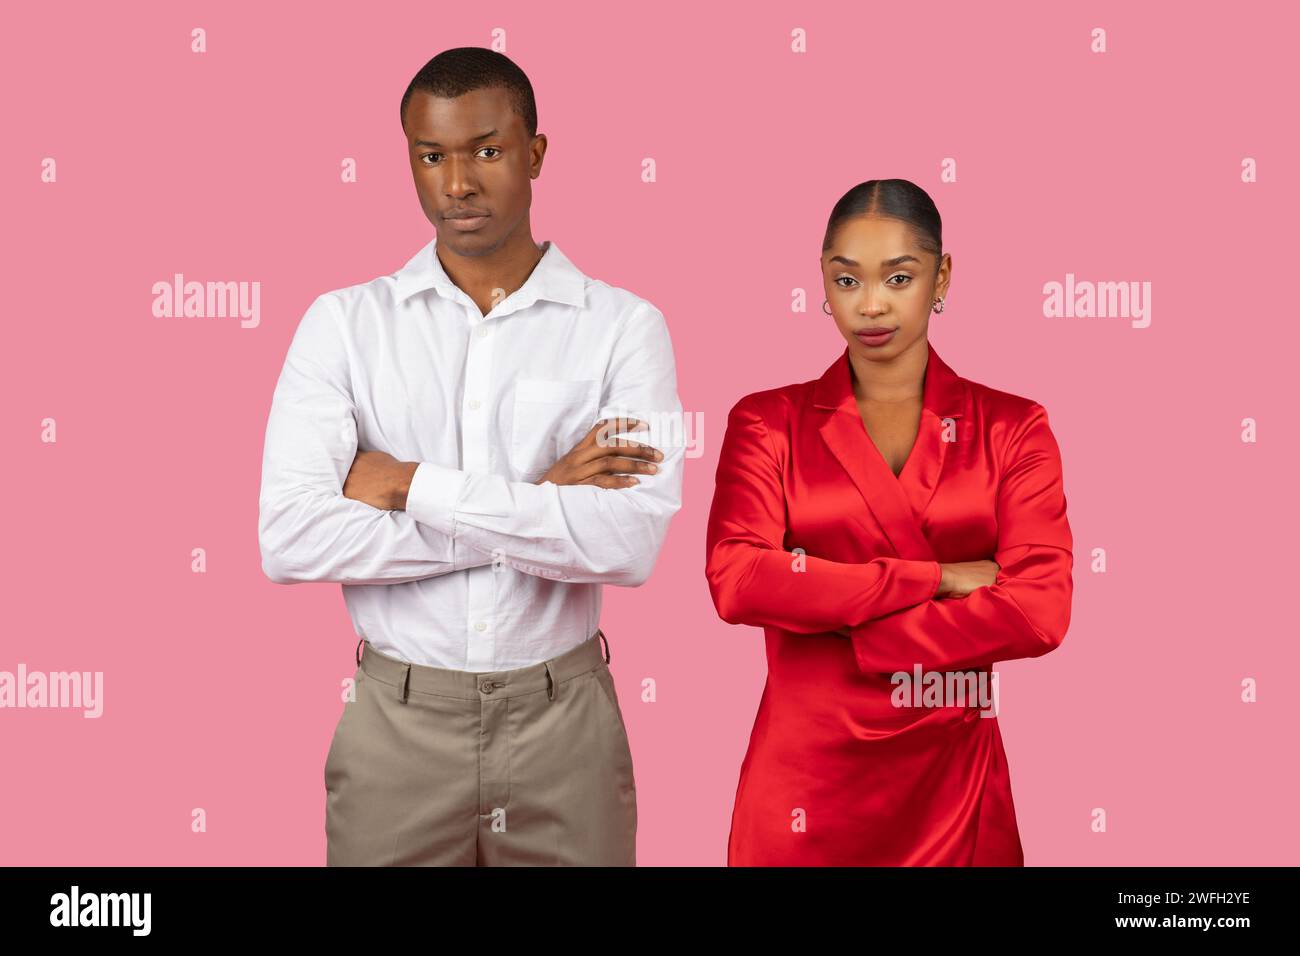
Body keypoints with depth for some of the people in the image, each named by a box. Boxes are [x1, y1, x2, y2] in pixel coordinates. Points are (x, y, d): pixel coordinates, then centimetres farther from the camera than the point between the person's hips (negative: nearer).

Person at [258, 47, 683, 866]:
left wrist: (414, 487, -15)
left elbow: (633, 543, -18)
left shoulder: (624, 327, -5)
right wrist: (537, 507, -15)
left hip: (562, 719, 0)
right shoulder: (344, 323, -2)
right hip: (396, 725, 1)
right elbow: (289, 539, -14)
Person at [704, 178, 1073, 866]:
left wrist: (838, 634, -13)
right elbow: (735, 581, -15)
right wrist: (936, 577, -14)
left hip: (949, 778, 0)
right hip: (805, 776, 0)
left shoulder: (1010, 428, 1)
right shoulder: (769, 423, 1)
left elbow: (1040, 610, -12)